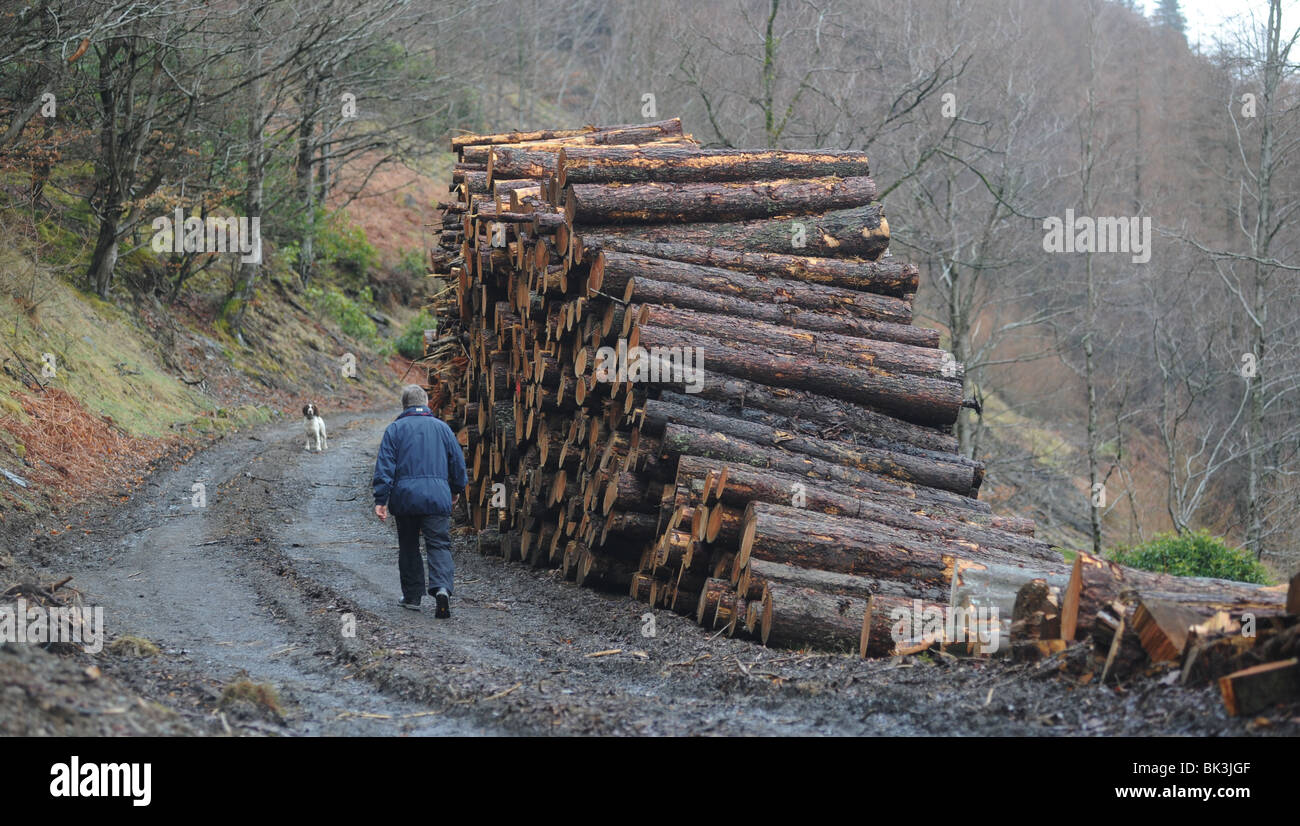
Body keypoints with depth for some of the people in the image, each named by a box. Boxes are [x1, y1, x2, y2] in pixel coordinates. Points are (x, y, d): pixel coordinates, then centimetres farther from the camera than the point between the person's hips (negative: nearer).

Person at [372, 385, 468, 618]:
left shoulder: (395, 429, 4)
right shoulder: (442, 427, 9)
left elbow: (384, 466, -4)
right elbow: (458, 461, 14)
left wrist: (381, 500, -5)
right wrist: (457, 489, 31)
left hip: (405, 497, 0)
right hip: (437, 497, 0)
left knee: (408, 546, 14)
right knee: (439, 545, -2)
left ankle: (412, 596, 18)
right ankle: (442, 587, -26)